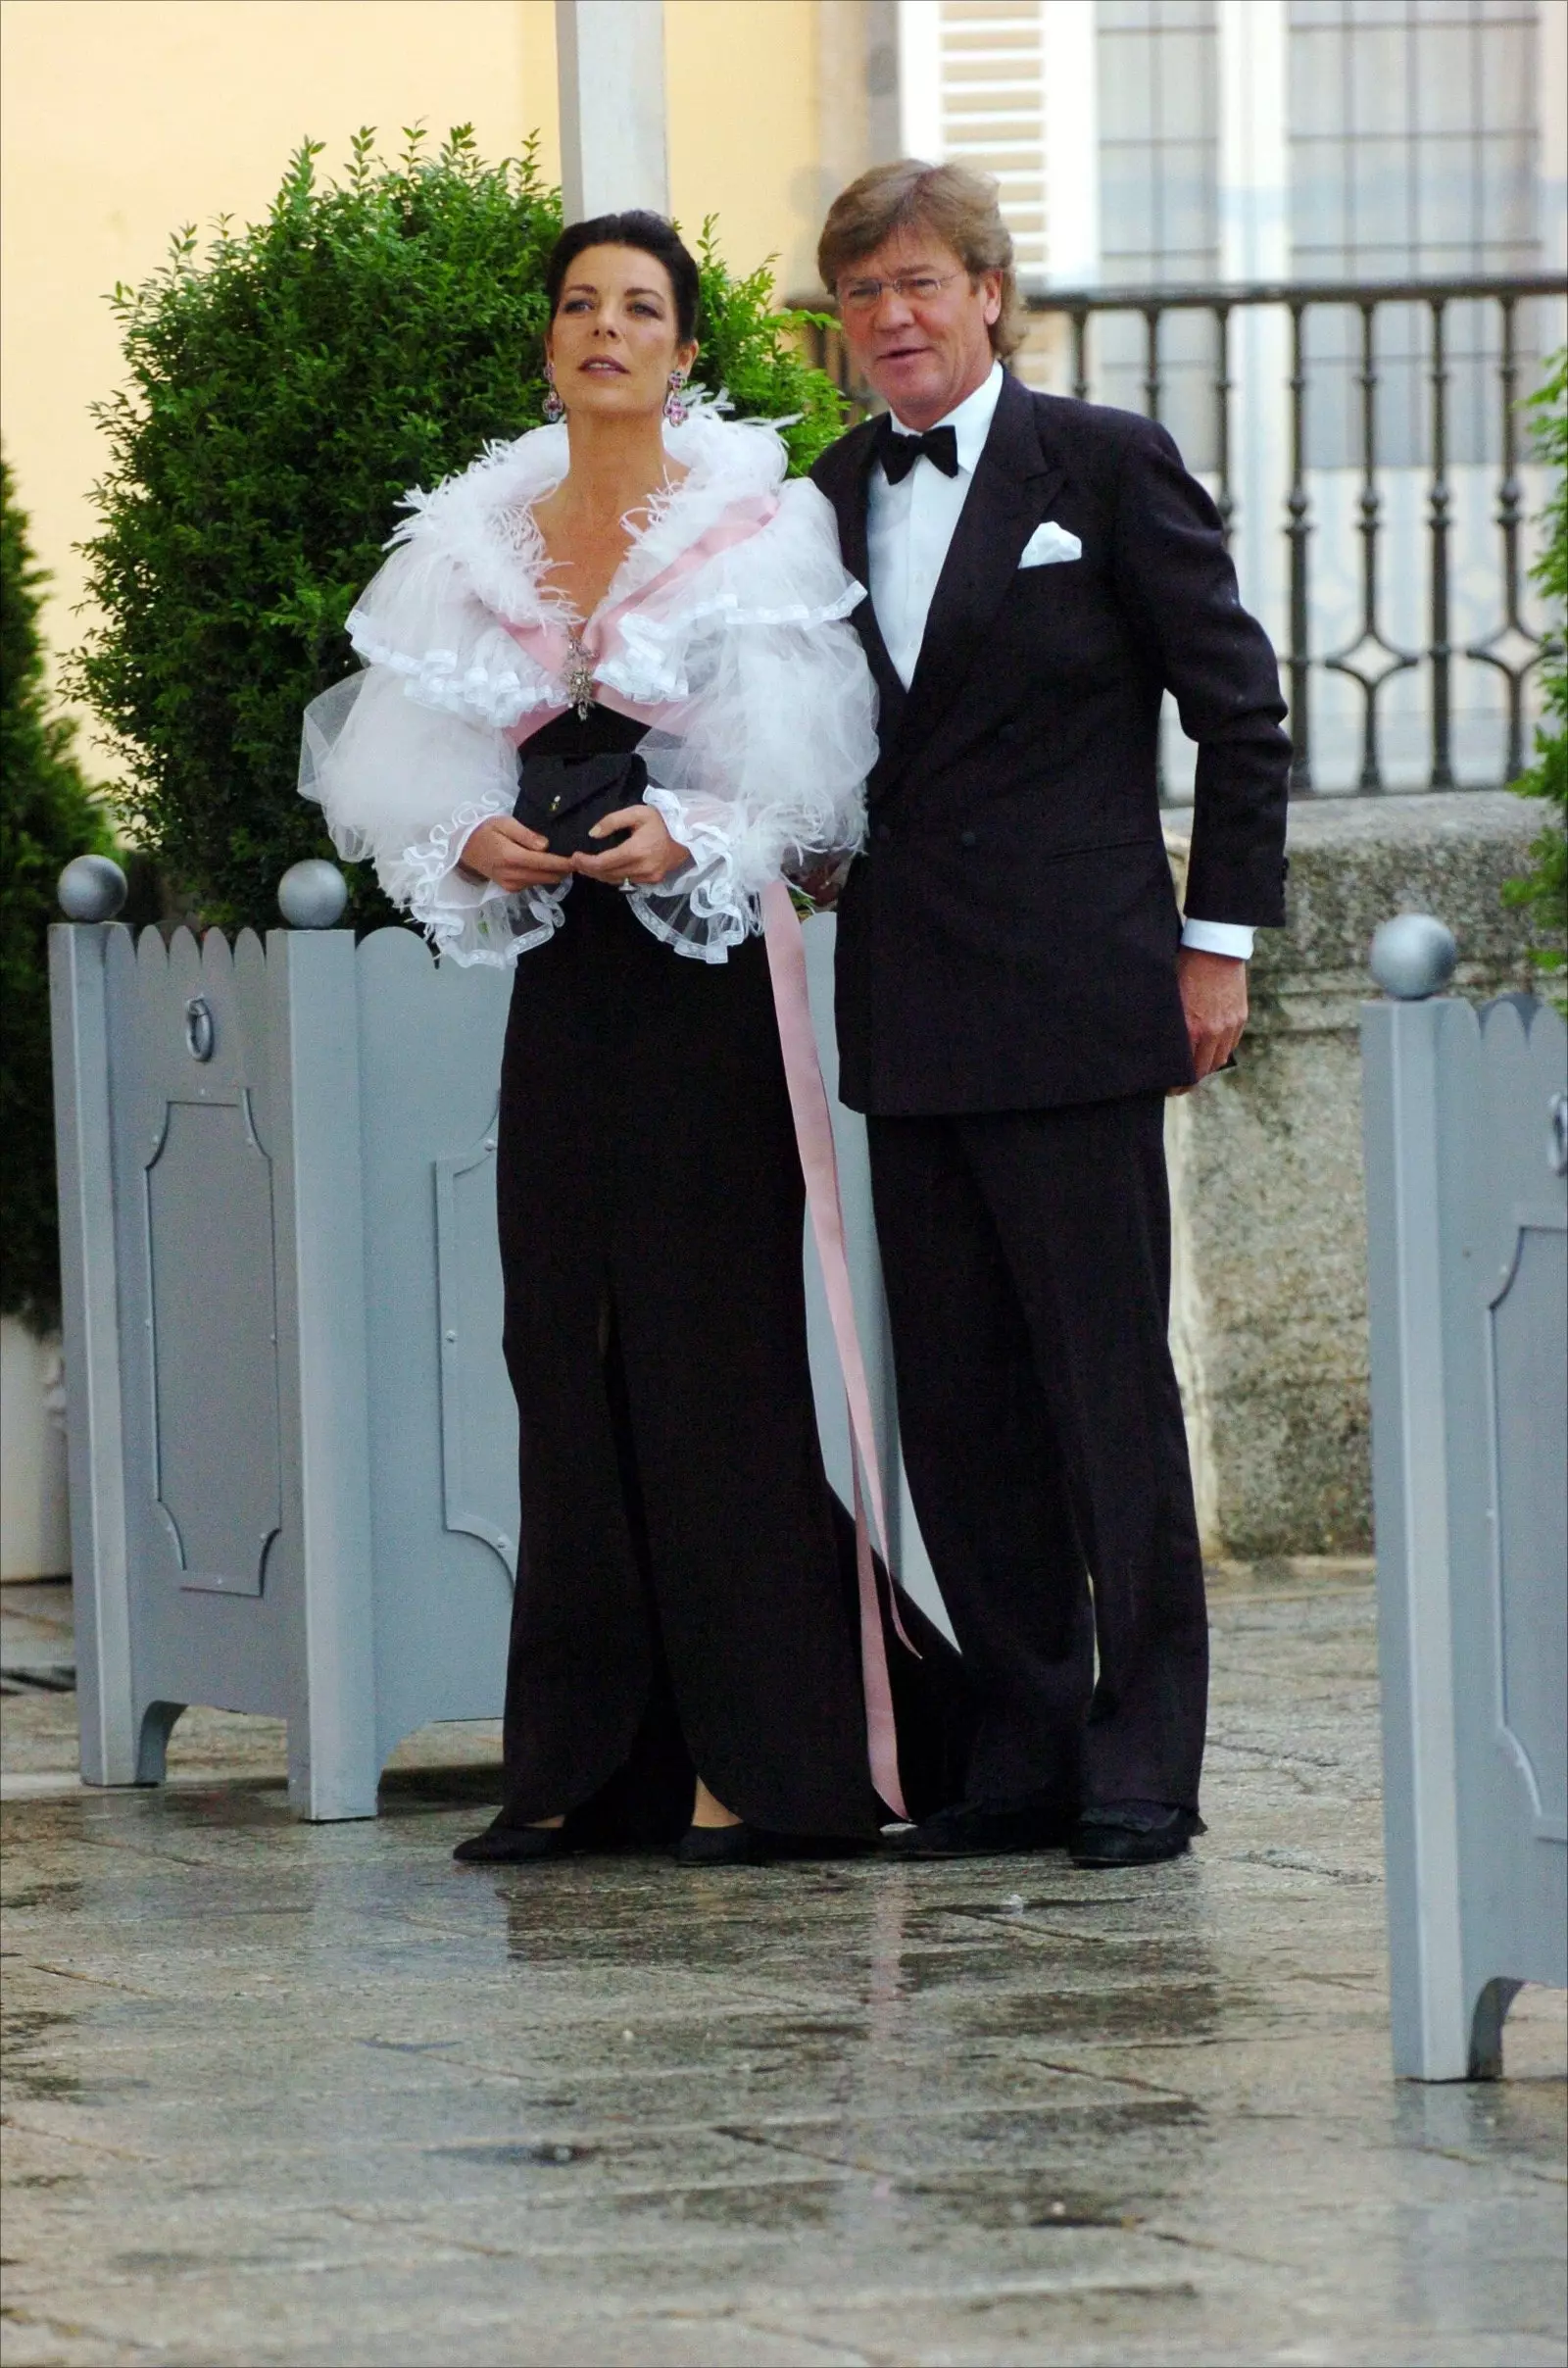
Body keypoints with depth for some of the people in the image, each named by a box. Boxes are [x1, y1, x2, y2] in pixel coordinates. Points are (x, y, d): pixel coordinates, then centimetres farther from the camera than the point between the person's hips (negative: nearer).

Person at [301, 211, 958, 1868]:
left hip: (710, 976, -4)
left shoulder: (759, 530, 0)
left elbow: (803, 780, -5)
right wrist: (469, 844, -9)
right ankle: (586, 1758, 7)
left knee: (711, 1338, -7)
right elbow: (405, 773, 10)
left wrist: (690, 841, -20)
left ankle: (750, 1757, -4)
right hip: (561, 976, 4)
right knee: (563, 1341, 3)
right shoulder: (473, 544, 12)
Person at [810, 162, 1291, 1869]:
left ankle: (1143, 1761, 1)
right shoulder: (829, 498, 13)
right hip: (910, 1011, 6)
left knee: (1108, 1385, -4)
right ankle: (1025, 1746, 12)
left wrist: (1218, 941, -4)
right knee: (956, 1401, 6)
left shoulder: (1104, 464, -1)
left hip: (1072, 1003, -5)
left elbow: (1238, 705, -1)